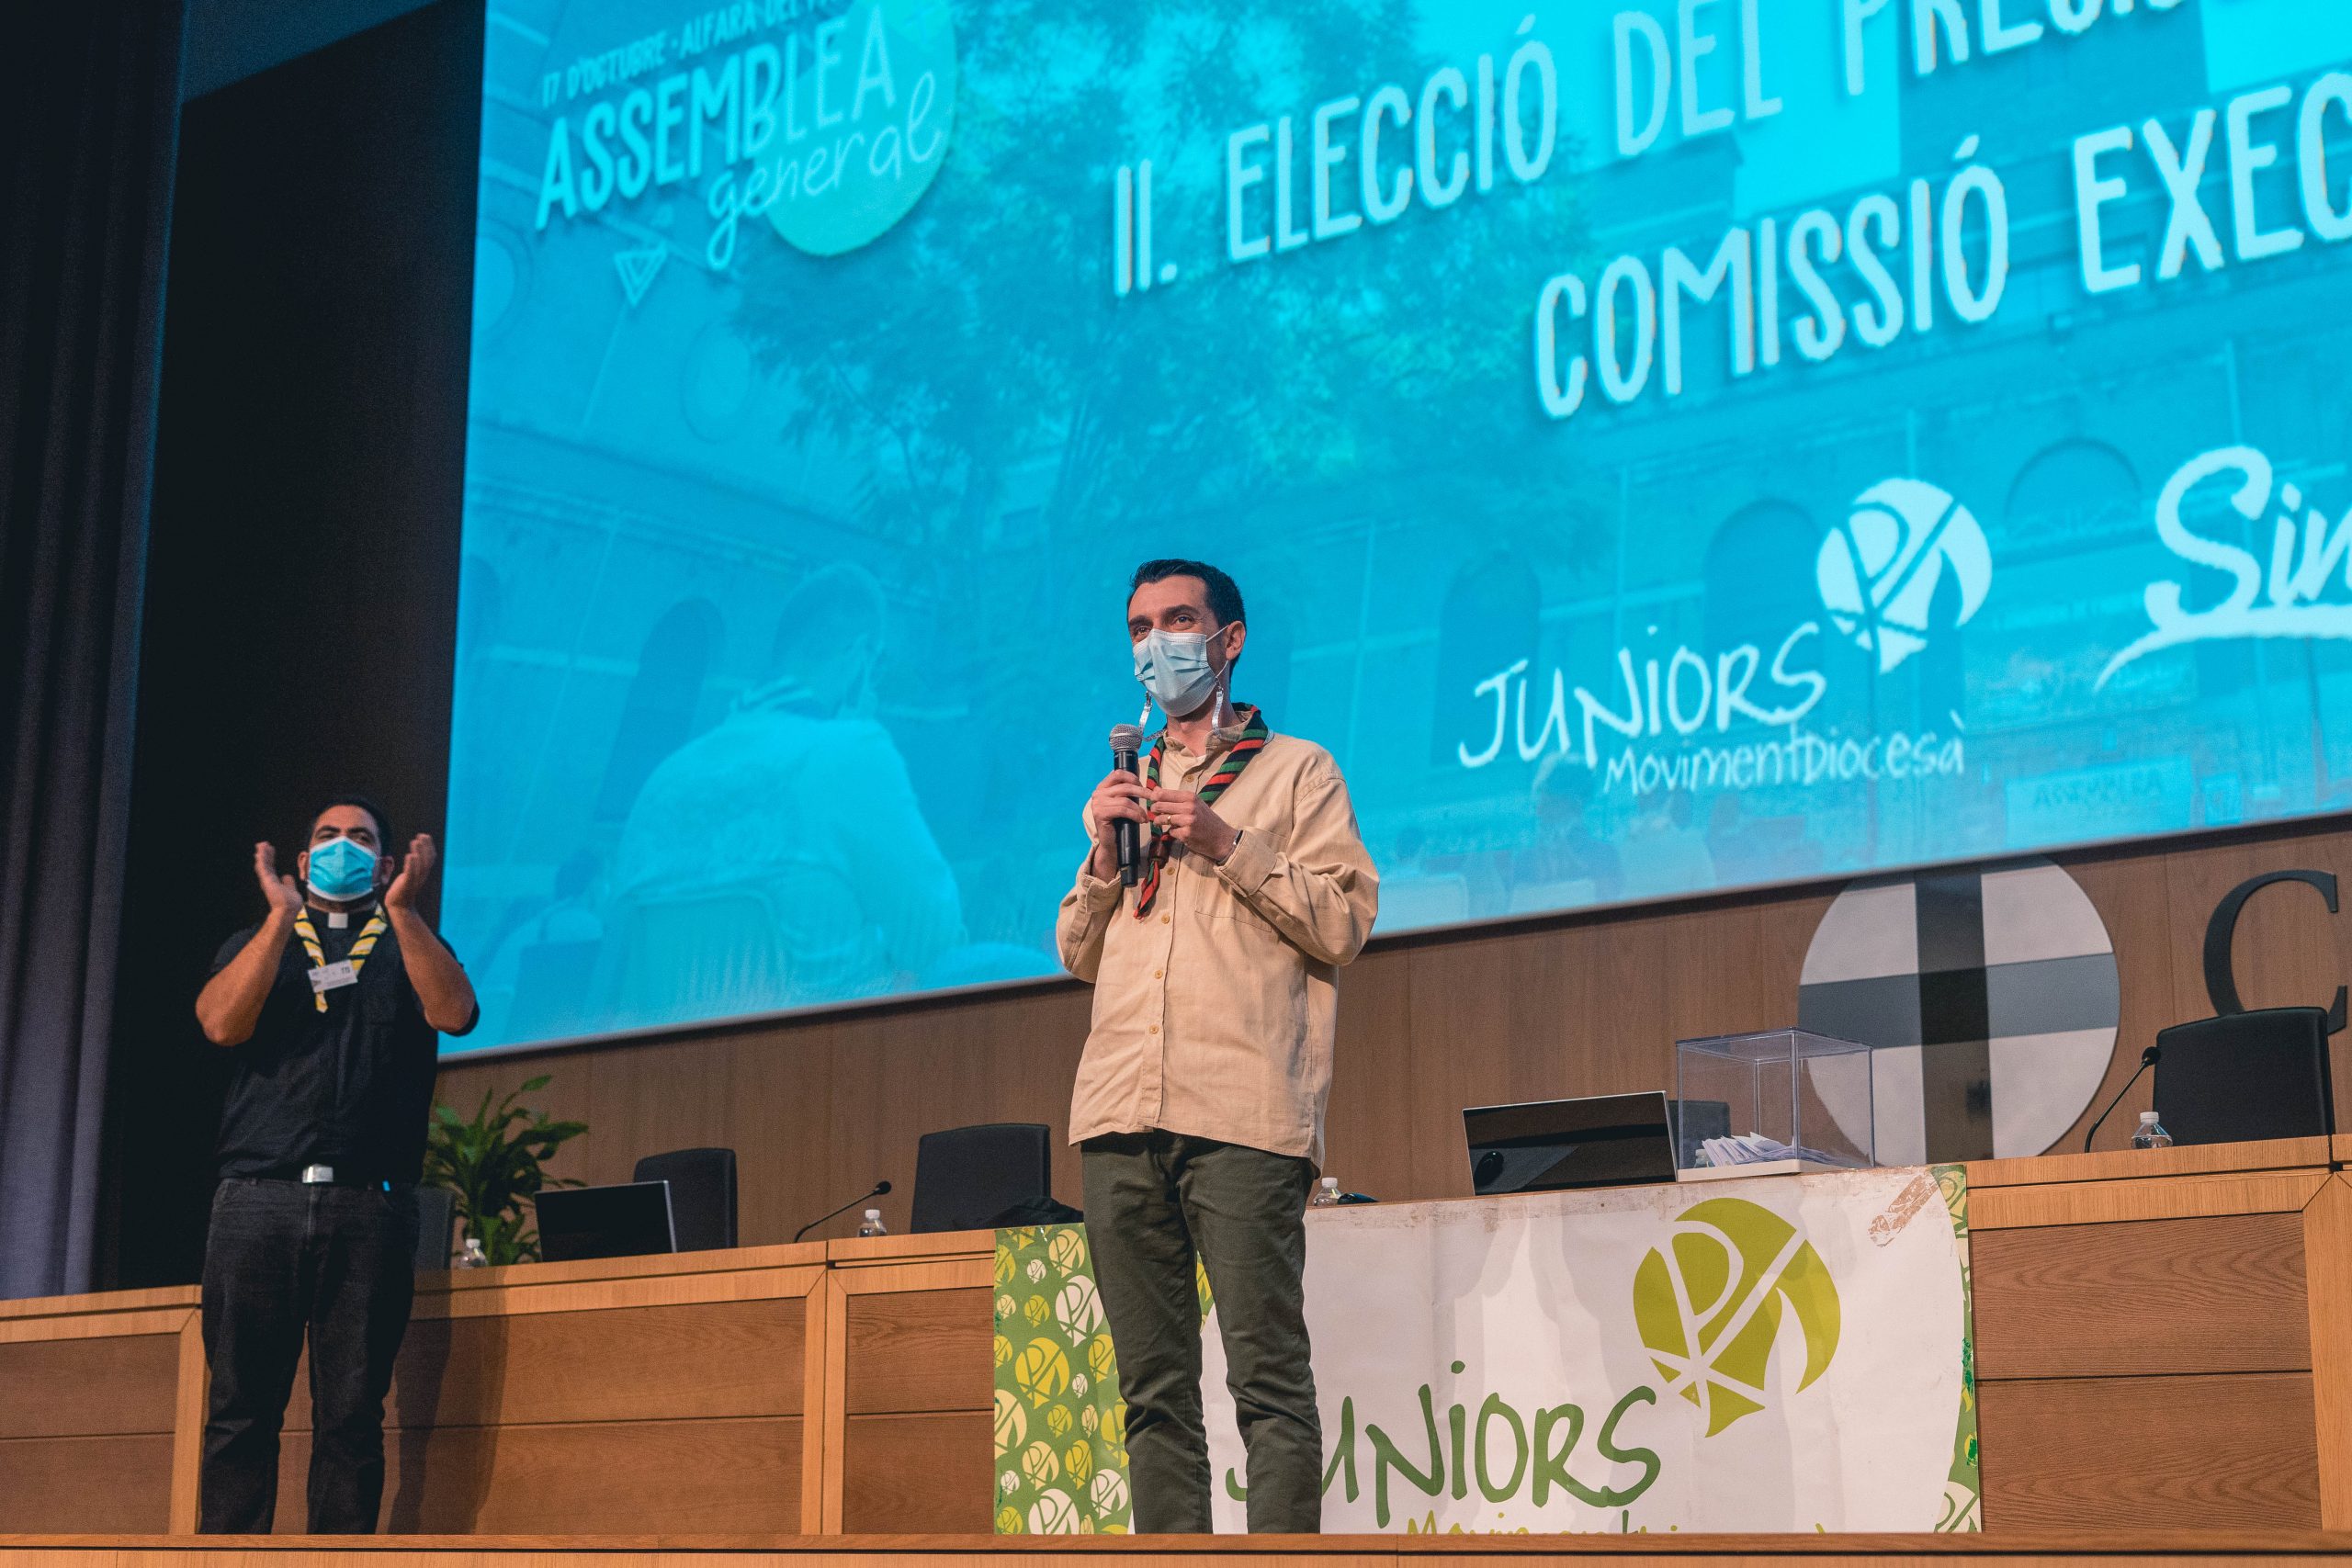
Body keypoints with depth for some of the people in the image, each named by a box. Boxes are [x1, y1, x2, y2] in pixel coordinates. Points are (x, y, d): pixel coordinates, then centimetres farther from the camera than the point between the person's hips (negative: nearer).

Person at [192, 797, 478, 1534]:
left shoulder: (412, 949, 19)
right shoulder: (257, 944, 20)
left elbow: (453, 1013, -4)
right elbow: (222, 1023, -1)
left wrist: (402, 910, -9)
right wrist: (283, 916, -5)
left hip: (369, 1209, 0)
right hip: (258, 1199, 1)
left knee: (352, 1413, -2)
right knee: (241, 1408, -3)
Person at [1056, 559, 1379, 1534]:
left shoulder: (1296, 770, 11)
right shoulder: (1125, 787, 26)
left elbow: (1345, 924, 0)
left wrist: (1227, 844, -7)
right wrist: (1104, 855, 7)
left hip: (1243, 1113, -5)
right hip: (1121, 1116, 5)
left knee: (1268, 1376, -10)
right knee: (1153, 1386, 3)